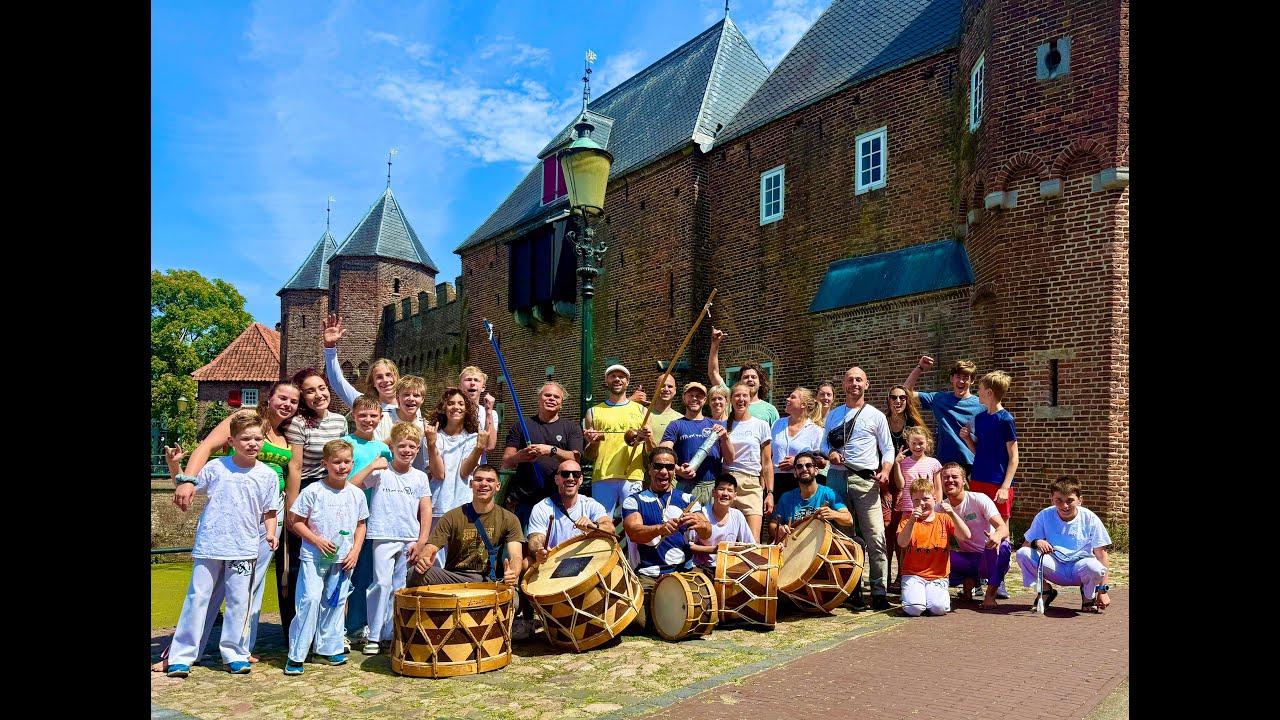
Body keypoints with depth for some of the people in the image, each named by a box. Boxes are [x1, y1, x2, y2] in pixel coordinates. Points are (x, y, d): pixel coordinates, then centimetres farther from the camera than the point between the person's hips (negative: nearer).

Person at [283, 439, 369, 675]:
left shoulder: (357, 494, 4)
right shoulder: (313, 491, -8)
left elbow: (361, 525, 13)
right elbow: (296, 522, -5)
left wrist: (355, 551, 1)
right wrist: (317, 540, -16)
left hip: (343, 558, 4)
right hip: (314, 556, -4)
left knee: (335, 602, 10)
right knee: (310, 599, -12)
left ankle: (328, 648, 24)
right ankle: (296, 655, -1)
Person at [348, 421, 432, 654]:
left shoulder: (420, 477, 7)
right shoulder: (381, 473, -1)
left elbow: (426, 511, 7)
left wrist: (421, 542, 0)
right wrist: (371, 466, -15)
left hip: (410, 540, 3)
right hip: (383, 537, -3)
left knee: (400, 589, 8)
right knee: (382, 583, -8)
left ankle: (391, 633, 19)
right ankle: (374, 636, 3)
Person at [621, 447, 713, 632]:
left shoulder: (687, 499, 13)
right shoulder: (634, 500, 6)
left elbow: (707, 533, -2)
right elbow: (634, 532, -13)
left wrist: (699, 524, -27)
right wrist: (661, 528, -34)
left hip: (686, 571, 2)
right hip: (648, 575, -2)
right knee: (642, 620, -24)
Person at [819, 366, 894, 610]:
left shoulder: (876, 416, 9)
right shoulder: (833, 414, 16)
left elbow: (888, 449, 9)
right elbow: (824, 444, 17)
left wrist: (885, 470, -8)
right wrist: (830, 453, -5)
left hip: (865, 480, -3)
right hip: (836, 478, 3)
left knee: (875, 537, -10)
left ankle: (878, 591, -5)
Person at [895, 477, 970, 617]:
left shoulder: (944, 519, 9)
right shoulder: (907, 520, 5)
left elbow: (966, 536, -7)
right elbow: (902, 543, -13)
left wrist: (952, 514, -19)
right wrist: (912, 520, -26)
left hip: (938, 576, 1)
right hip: (913, 575, -1)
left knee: (939, 608, -25)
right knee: (914, 608, -25)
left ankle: (932, 595, 8)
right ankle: (911, 594, 8)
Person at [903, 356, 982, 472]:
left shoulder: (981, 405, 0)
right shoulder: (939, 399, 6)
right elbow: (906, 391, 5)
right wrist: (919, 368, -3)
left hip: (973, 463, -1)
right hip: (945, 462, 1)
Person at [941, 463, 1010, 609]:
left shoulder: (979, 499, -12)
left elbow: (1004, 528, -24)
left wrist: (997, 535, -48)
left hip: (991, 558, -2)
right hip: (968, 559, 3)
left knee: (1000, 545, -37)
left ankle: (991, 594, -19)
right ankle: (969, 580, 1)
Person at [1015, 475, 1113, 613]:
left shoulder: (1090, 519, -9)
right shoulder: (1044, 516, -7)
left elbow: (1101, 554, -7)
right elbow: (1026, 544, -5)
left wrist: (1102, 590, -11)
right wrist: (1036, 542, -30)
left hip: (1079, 568, -1)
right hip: (1055, 568, 1)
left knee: (1094, 567, -38)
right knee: (1023, 553, -26)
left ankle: (1088, 594, 2)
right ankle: (1045, 590, 3)